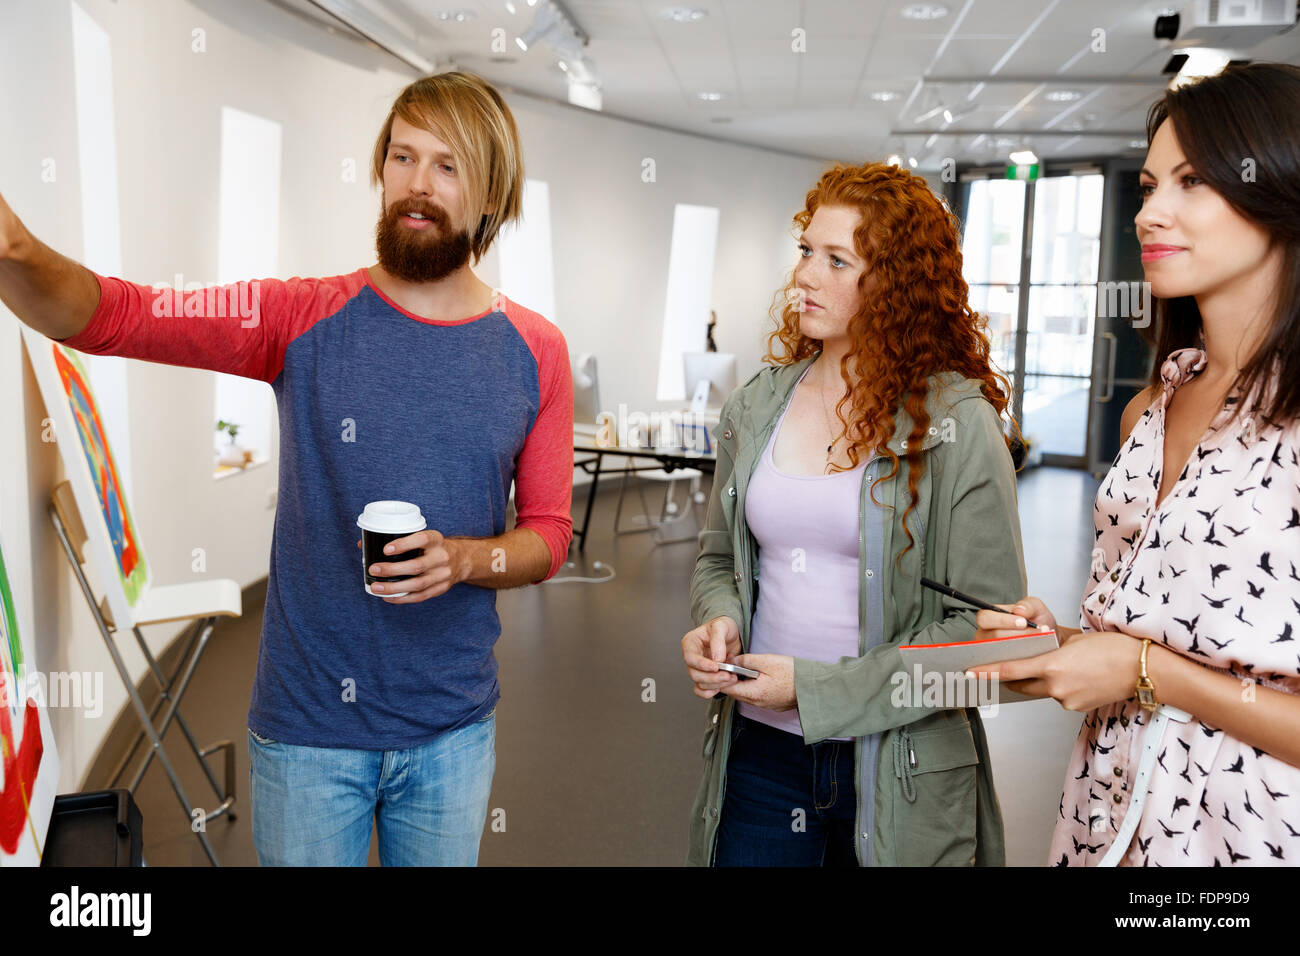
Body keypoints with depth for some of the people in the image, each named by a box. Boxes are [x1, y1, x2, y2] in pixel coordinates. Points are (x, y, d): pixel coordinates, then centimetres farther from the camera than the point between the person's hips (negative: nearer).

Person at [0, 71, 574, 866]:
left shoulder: (534, 352, -3)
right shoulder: (307, 319, -7)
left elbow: (548, 535, 1)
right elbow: (108, 316, -15)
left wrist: (463, 559, -19)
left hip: (454, 728, 2)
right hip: (306, 727, -1)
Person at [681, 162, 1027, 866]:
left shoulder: (956, 422, -11)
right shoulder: (756, 407, 3)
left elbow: (989, 622, -12)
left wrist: (818, 689, -17)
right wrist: (718, 620, -9)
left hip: (897, 774, -3)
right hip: (757, 749, 3)